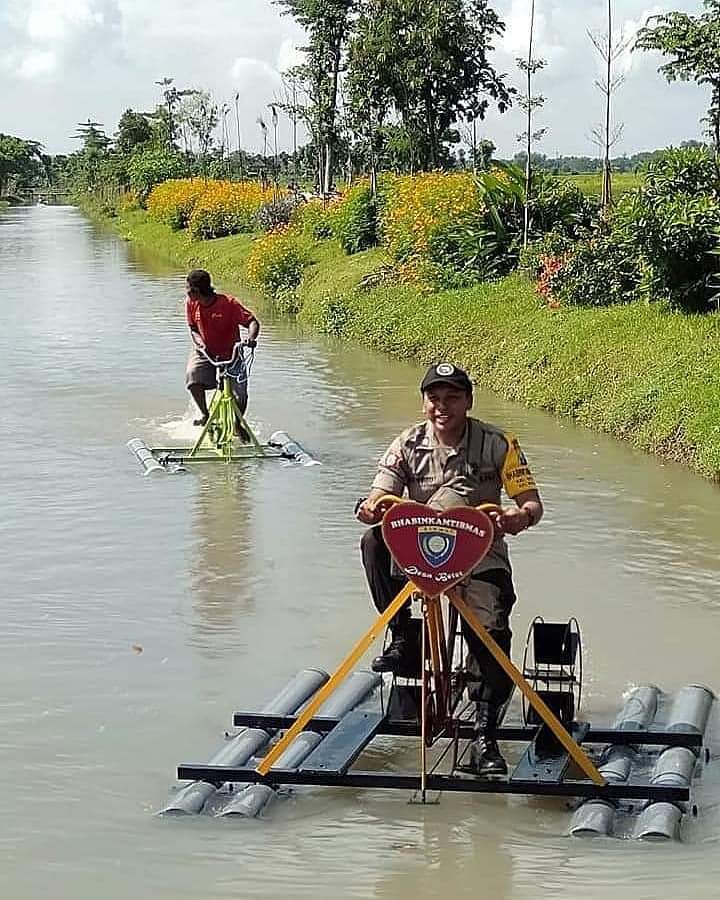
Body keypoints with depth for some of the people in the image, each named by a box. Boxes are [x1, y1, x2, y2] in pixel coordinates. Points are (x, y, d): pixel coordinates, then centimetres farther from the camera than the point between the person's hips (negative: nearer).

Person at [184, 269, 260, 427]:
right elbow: (193, 330, 1)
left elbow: (252, 322, -22)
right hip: (205, 352, 3)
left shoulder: (228, 303, -21)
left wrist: (251, 338, -43)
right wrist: (199, 342, -22)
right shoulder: (191, 304, -8)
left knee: (240, 395, -13)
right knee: (193, 377, -28)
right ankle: (205, 415, -7)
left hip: (230, 354, -2)